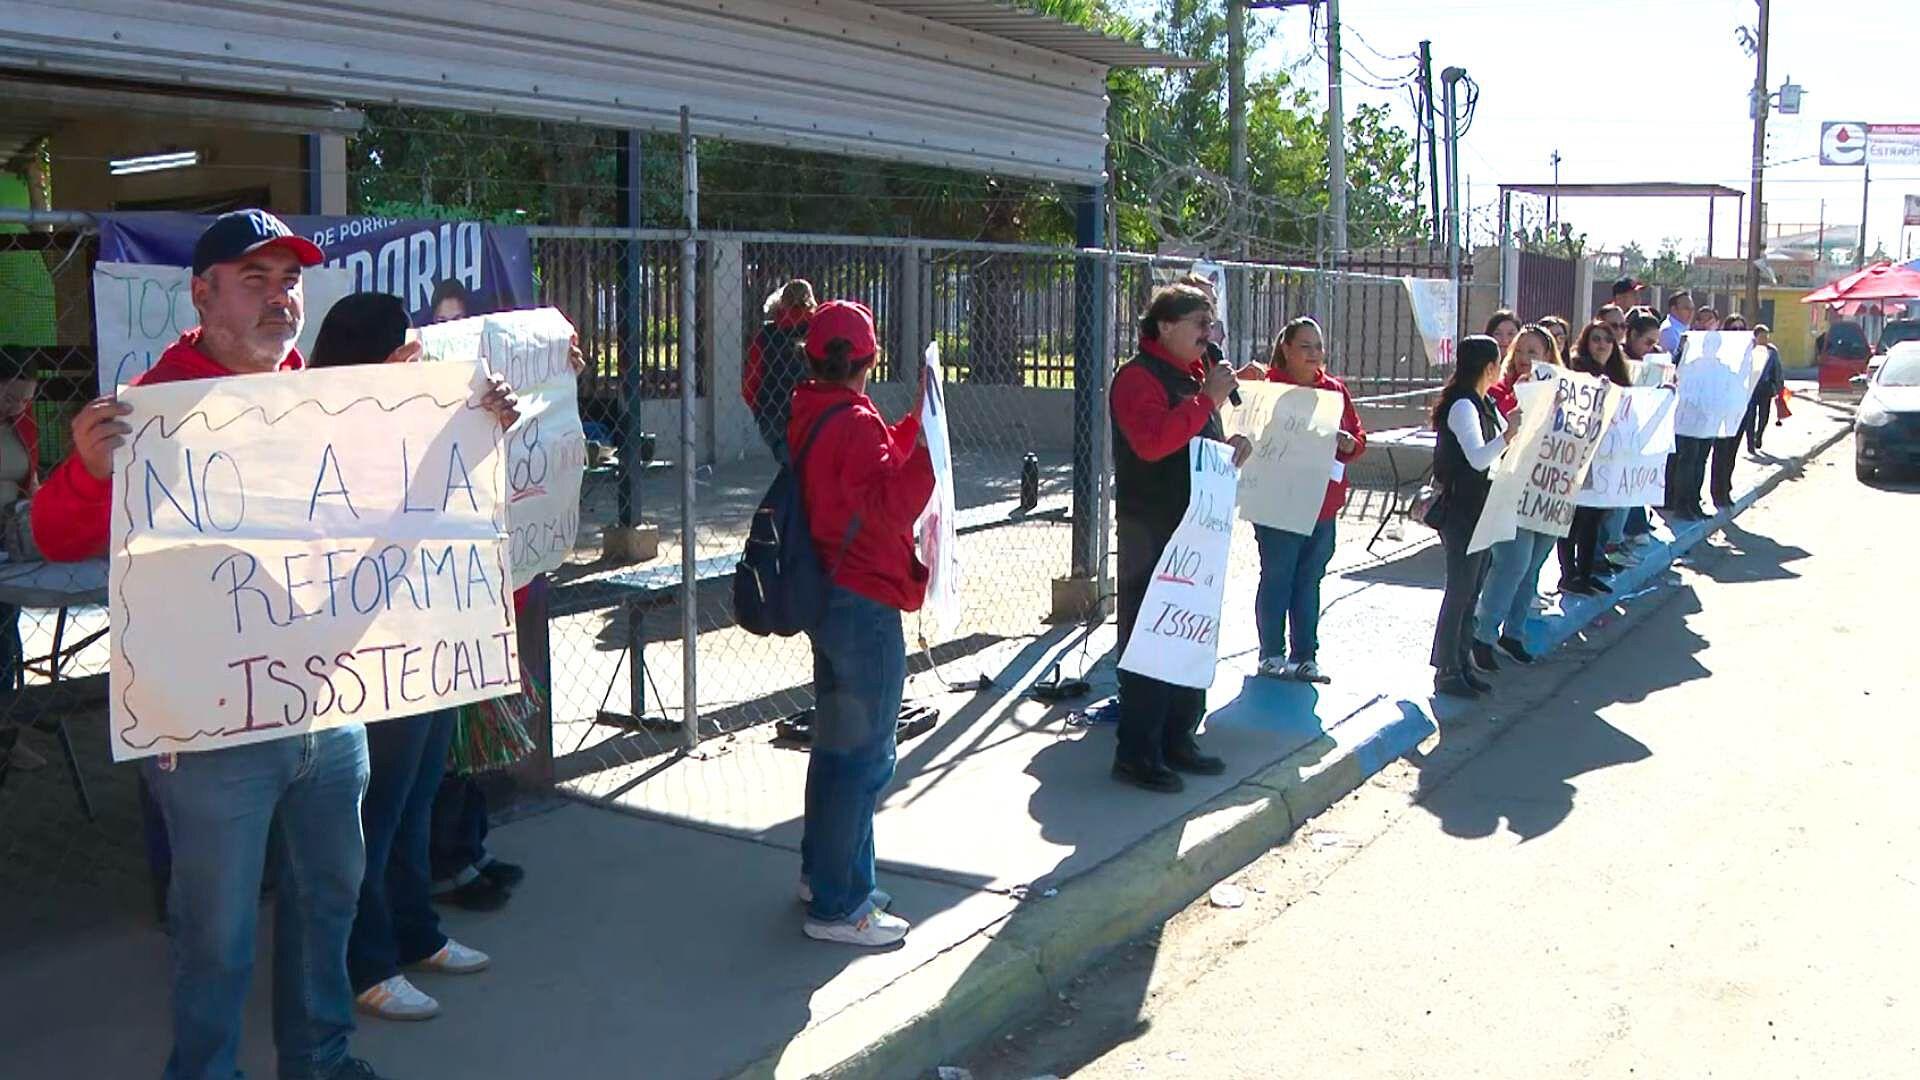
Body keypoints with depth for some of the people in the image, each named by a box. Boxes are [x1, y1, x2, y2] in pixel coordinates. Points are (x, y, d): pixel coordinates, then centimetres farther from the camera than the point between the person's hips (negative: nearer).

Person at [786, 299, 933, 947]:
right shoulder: (854, 423, -19)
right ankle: (837, 905, 4)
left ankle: (822, 870, 34)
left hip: (830, 597, 10)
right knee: (864, 757, -3)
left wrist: (915, 421, 17)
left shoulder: (810, 414, 10)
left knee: (836, 741, 21)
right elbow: (892, 505, -28)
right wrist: (930, 442, -27)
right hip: (865, 606, -10)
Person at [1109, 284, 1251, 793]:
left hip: (1195, 529, 10)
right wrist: (1209, 399, -24)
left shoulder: (1195, 375, 18)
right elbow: (1152, 441, -29)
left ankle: (1178, 739, 26)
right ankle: (1136, 754, -1)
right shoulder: (1139, 376, -12)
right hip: (1152, 533, -10)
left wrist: (1232, 448, 6)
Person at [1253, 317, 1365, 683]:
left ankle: (1305, 656, 17)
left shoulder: (1335, 390, 11)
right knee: (1276, 580, 2)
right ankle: (1272, 655, 12)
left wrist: (1348, 442, -8)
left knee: (1310, 581, 11)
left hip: (1324, 506, 6)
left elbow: (1359, 440, 14)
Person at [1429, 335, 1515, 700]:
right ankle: (1447, 672, 2)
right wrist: (1510, 433, -43)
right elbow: (1478, 458, -29)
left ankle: (1463, 663, 21)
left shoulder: (1480, 404, 14)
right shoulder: (1462, 406, -17)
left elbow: (1500, 445, 24)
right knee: (1459, 593, -4)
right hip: (1461, 511, -10)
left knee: (1470, 593, 13)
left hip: (1478, 510, 10)